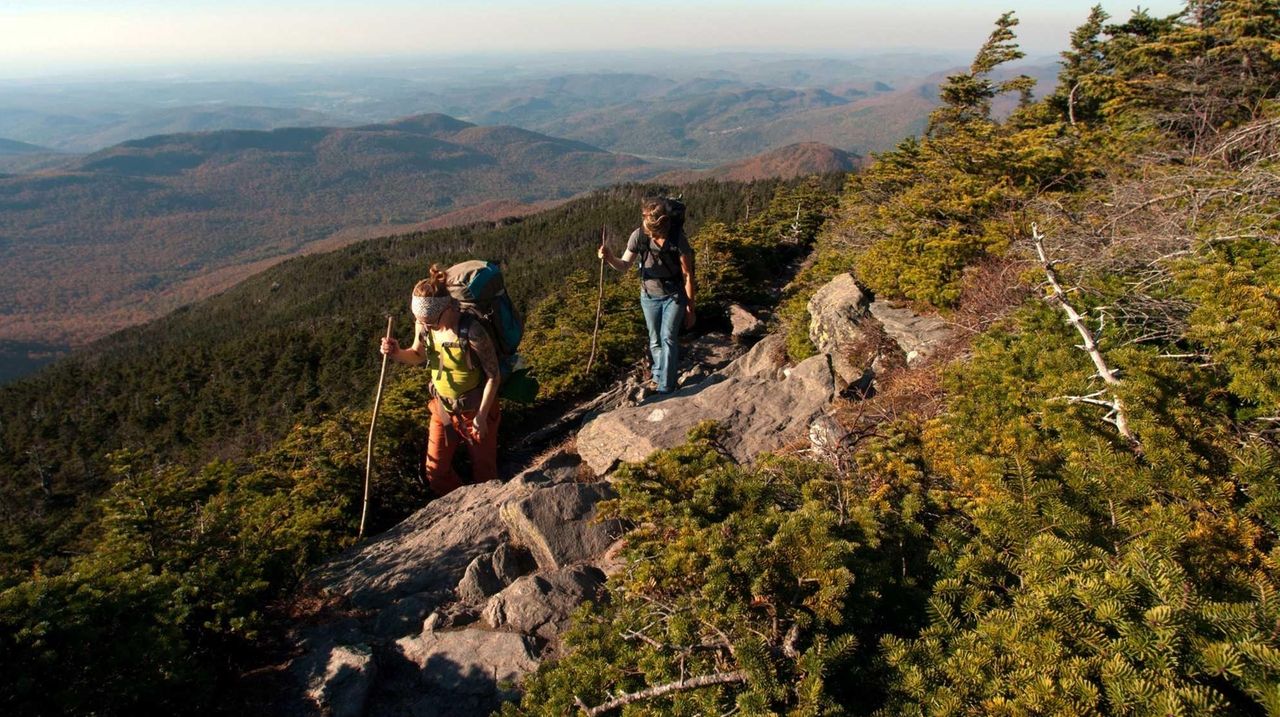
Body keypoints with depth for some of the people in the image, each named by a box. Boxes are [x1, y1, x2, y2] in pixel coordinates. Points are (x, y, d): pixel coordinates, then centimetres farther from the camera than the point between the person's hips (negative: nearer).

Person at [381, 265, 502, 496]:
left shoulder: (472, 331, -30)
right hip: (442, 407, 6)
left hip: (475, 409, -6)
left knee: (483, 470, 13)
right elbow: (419, 356, 7)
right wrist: (398, 353, -14)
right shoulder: (423, 323, -12)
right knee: (436, 471, 16)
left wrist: (481, 415, -17)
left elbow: (494, 375, -21)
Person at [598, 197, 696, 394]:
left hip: (674, 296, -3)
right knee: (655, 341, 16)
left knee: (668, 339, -13)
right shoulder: (638, 235, -19)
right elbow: (624, 265, -9)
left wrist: (690, 308, -12)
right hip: (649, 296, 3)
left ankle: (665, 389, -8)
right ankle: (659, 374, 40)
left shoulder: (678, 239, -25)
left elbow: (687, 275, -16)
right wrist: (609, 258, -32)